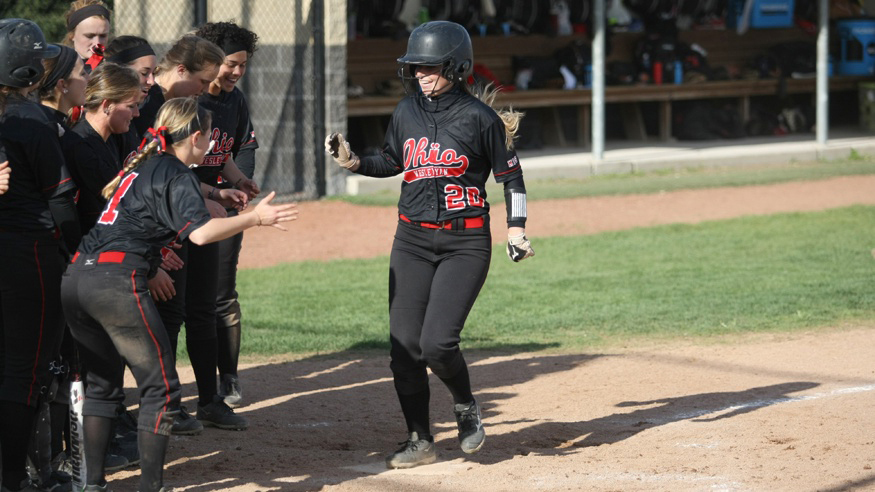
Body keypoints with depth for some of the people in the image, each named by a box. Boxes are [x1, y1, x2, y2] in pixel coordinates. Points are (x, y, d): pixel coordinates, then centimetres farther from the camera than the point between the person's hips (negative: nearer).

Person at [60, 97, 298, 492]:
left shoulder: (139, 165, 22)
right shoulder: (177, 175, -1)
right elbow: (199, 232, -16)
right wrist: (254, 218, -11)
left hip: (75, 277, 8)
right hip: (116, 281, -8)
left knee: (102, 383, 19)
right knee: (160, 387, 1)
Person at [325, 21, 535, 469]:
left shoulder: (479, 118, -8)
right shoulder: (406, 113, 6)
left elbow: (511, 175, 1)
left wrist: (515, 229, -8)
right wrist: (352, 162, 4)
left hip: (465, 242, -5)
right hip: (412, 239, 5)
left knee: (438, 343, -15)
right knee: (405, 345, 0)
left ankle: (466, 407, 15)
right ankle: (419, 441, 13)